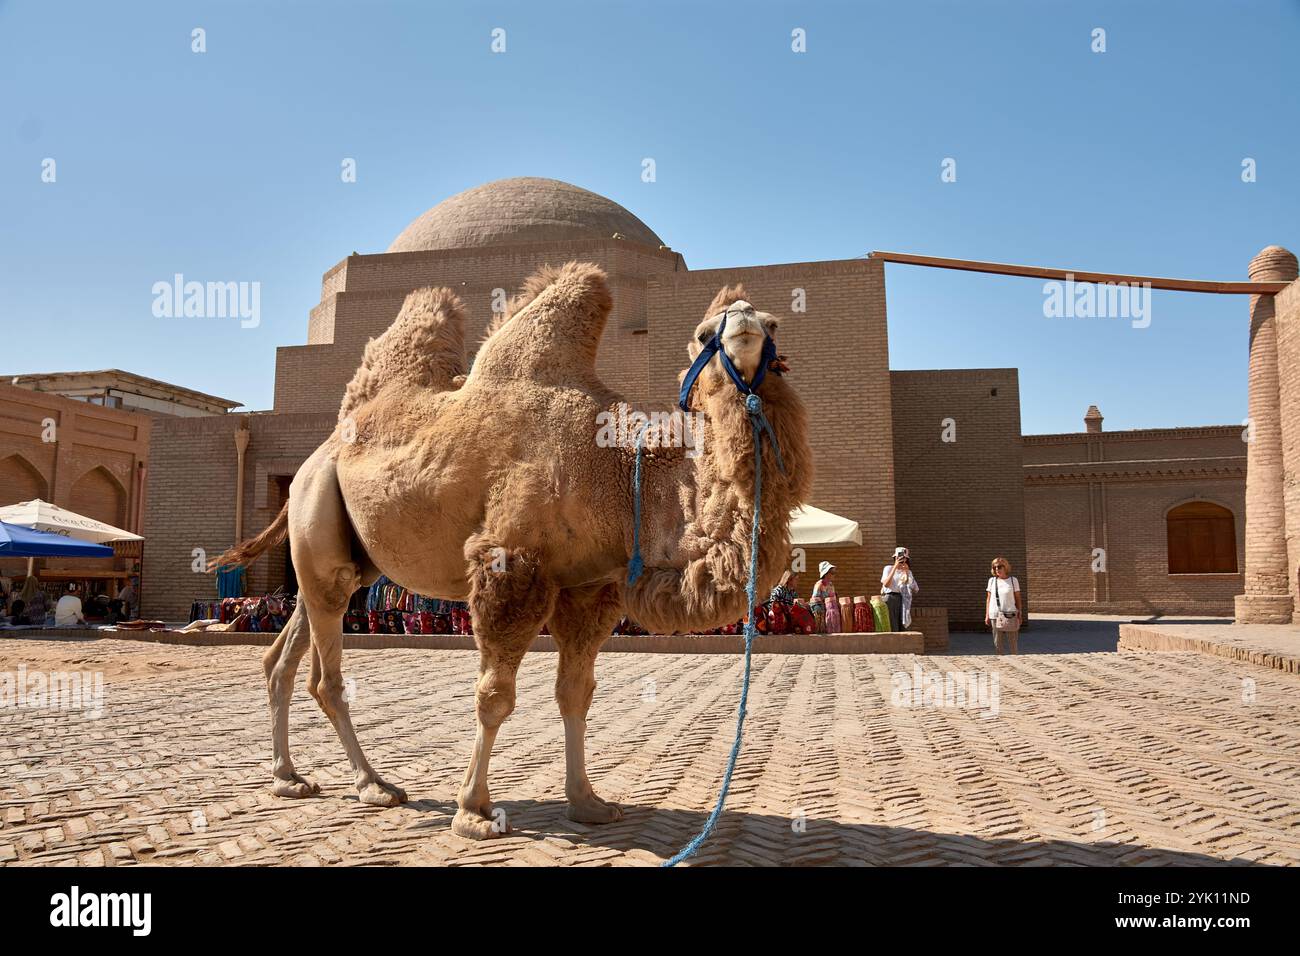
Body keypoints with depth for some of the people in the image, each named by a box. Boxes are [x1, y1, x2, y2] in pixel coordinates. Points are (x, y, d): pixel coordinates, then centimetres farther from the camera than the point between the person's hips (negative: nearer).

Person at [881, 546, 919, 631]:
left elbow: (915, 589, 3)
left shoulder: (908, 572, 17)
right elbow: (886, 584, -14)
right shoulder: (888, 568, 5)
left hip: (903, 601, 5)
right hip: (890, 598, -4)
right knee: (892, 628, -12)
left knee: (902, 627, 0)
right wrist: (895, 567, -13)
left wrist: (907, 572, -2)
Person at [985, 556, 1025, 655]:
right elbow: (988, 599, 10)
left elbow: (1018, 598, 5)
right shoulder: (992, 580, 7)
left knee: (1012, 642, -1)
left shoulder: (1013, 580, 2)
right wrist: (987, 615, 7)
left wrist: (1020, 614, 0)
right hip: (995, 615, 2)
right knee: (997, 643, 3)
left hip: (1010, 614, -2)